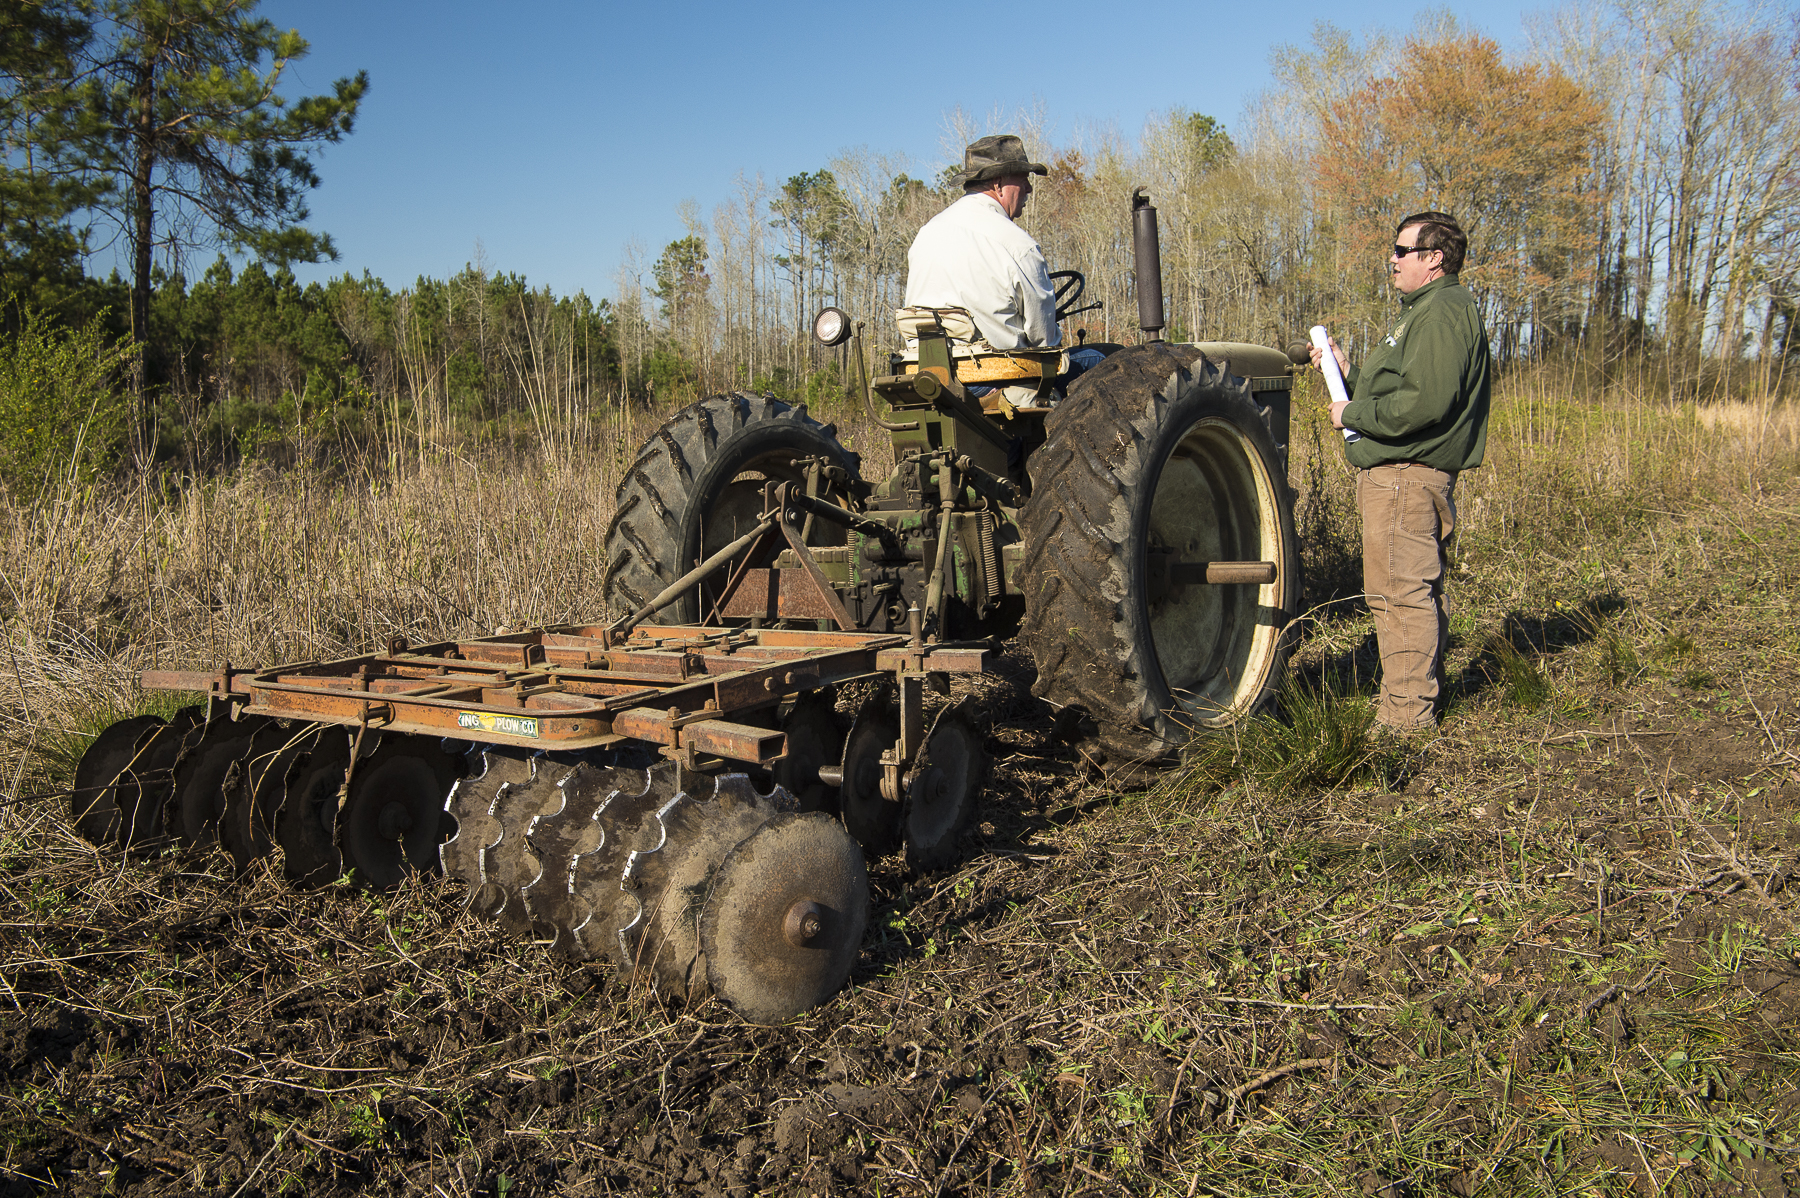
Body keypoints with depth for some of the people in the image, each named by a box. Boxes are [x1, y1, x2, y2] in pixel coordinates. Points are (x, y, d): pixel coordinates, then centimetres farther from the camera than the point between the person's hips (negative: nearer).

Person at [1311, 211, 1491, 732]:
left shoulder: (1444, 313, -13)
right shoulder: (1425, 312, 22)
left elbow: (1425, 402, -25)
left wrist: (1352, 414, -15)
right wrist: (1347, 372, 10)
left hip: (1405, 478, -11)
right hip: (1400, 475, 11)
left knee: (1401, 592, -8)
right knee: (1417, 592, 16)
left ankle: (1406, 713, -2)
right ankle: (1418, 696, 26)